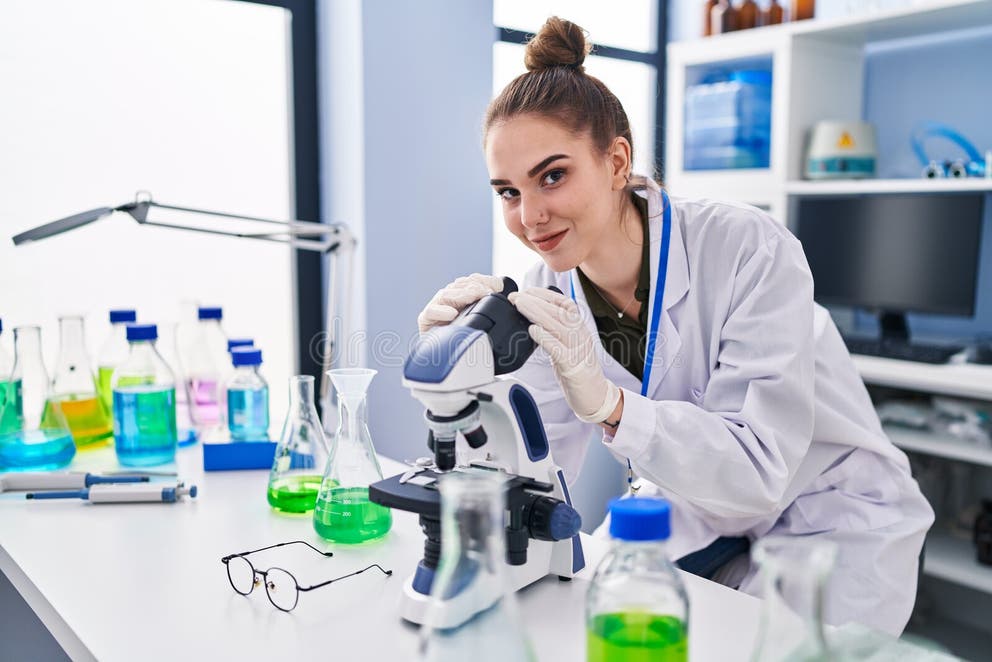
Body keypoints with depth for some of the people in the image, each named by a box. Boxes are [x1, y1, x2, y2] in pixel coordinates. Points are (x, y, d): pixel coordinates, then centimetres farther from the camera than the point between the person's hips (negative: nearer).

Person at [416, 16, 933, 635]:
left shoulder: (750, 250, -25)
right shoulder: (550, 294, -10)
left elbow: (758, 470, -30)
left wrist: (608, 404, -44)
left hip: (831, 531, -4)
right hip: (697, 526, 4)